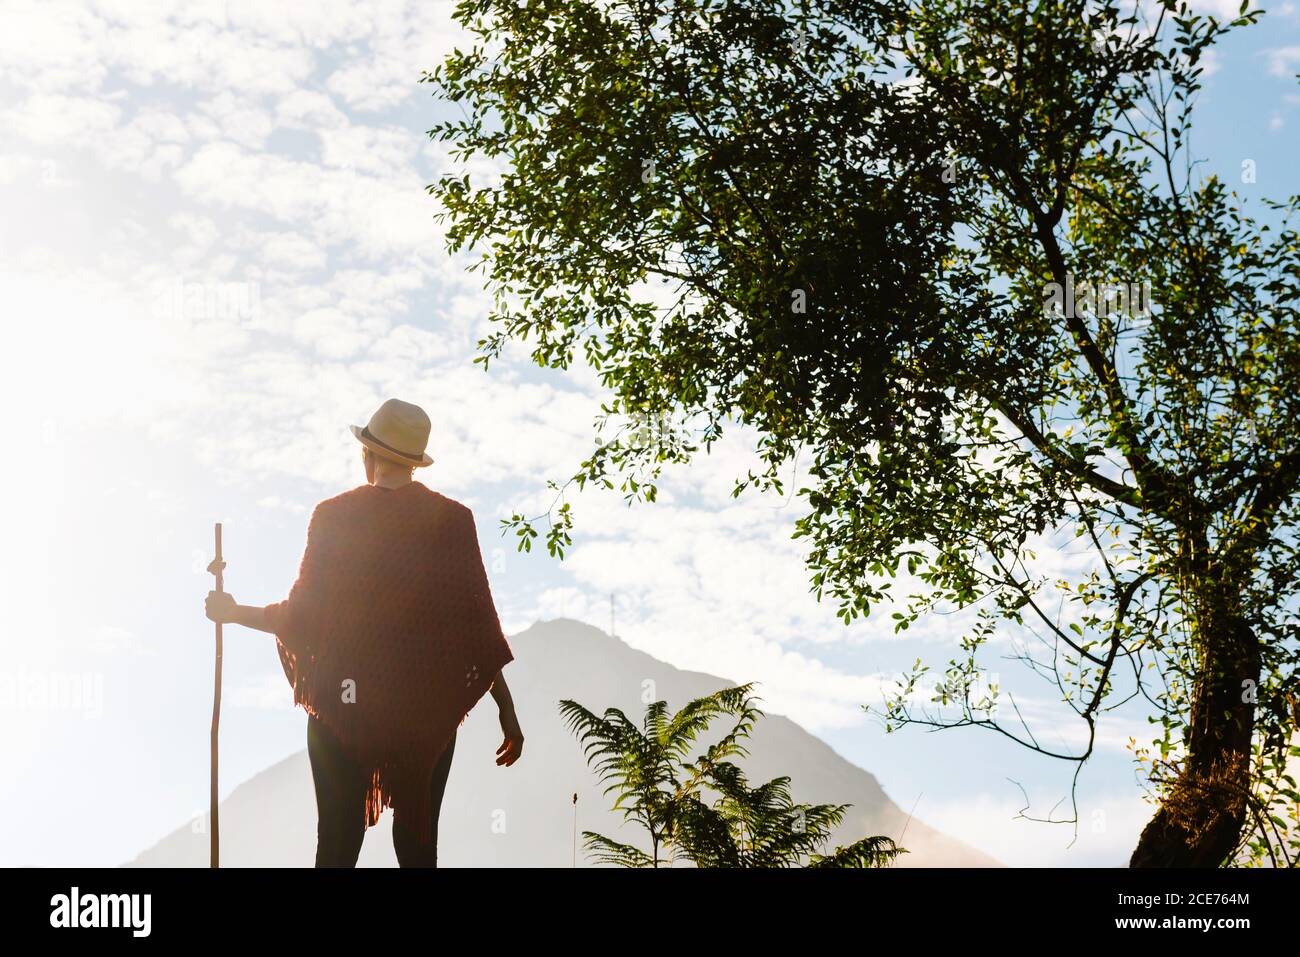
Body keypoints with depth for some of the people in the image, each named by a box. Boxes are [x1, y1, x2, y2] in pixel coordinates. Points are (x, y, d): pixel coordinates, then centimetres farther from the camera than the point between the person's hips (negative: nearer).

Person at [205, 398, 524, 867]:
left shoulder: (333, 516, -3)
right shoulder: (451, 520, -1)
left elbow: (300, 615, 0)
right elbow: (478, 622, -2)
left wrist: (234, 613, 18)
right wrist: (507, 712, 4)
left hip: (343, 703, -1)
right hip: (427, 708, 1)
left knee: (338, 842, 3)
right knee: (418, 842, 6)